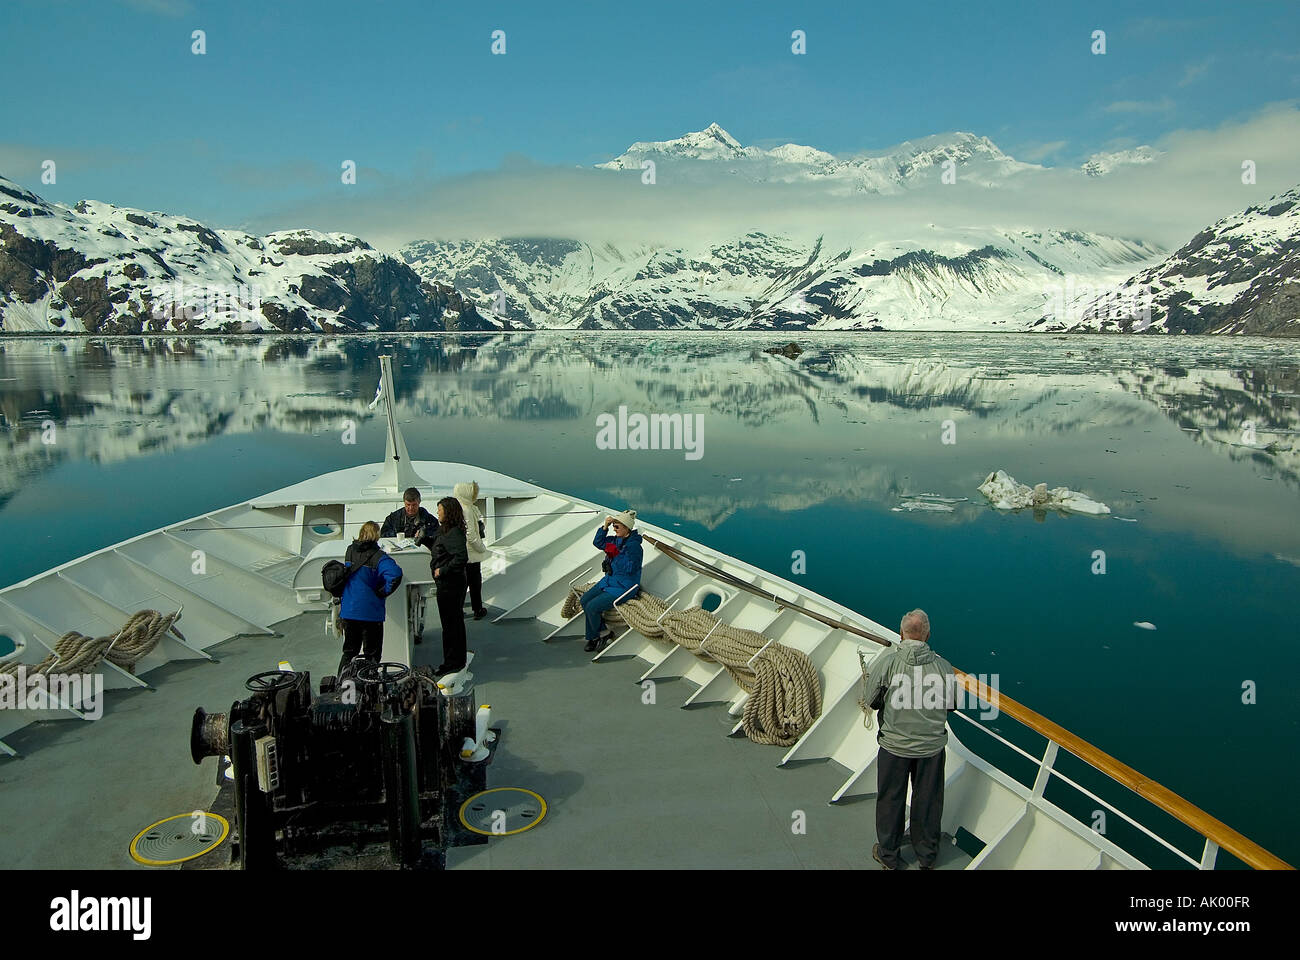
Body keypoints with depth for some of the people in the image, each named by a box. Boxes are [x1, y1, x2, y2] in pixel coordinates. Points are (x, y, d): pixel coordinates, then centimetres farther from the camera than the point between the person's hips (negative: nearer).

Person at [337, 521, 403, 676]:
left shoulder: (350, 551, 2)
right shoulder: (378, 556, -17)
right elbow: (395, 575, -32)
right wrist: (382, 593, -18)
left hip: (347, 611, 5)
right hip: (370, 613, -5)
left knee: (349, 652, 20)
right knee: (371, 656, 8)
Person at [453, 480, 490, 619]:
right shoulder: (467, 510, -23)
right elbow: (471, 536, -22)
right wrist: (482, 549, -9)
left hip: (460, 554, 8)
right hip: (472, 554, -8)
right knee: (475, 582, 7)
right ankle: (477, 610, 19)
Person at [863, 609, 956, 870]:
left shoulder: (886, 661, -18)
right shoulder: (943, 666, -13)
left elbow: (872, 701, -7)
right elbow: (952, 704, 2)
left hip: (894, 745, -1)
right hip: (932, 746, 2)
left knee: (891, 800, 16)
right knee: (928, 802, 18)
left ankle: (888, 856, 33)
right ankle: (927, 857, 36)